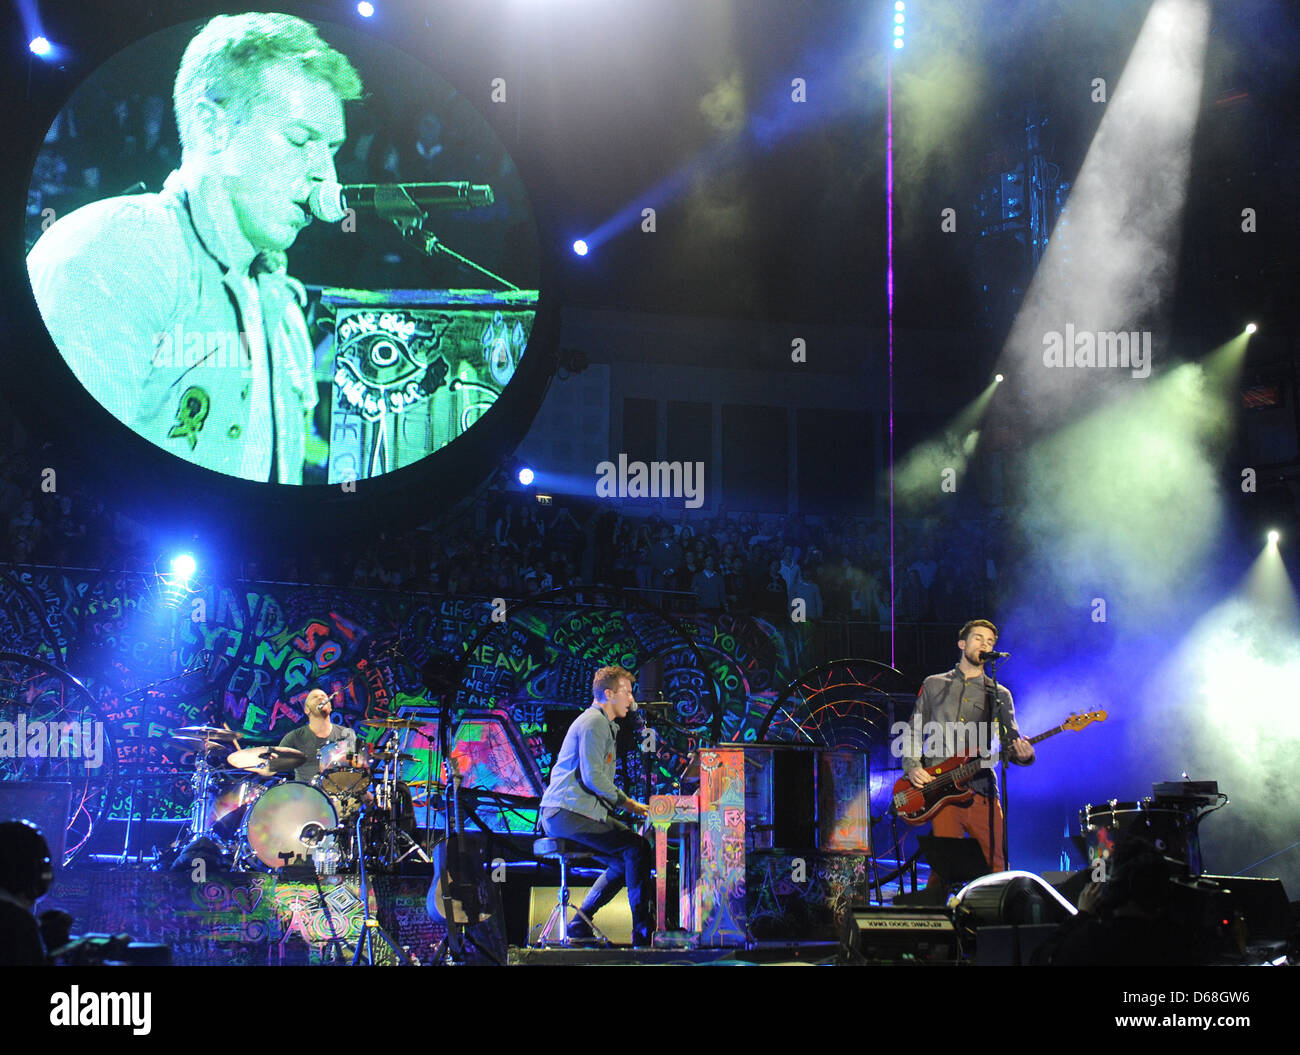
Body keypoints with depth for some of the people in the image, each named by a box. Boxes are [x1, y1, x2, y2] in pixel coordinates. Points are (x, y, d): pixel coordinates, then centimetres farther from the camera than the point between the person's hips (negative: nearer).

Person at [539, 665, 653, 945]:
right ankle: (643, 932, -18)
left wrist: (631, 805, 14)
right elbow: (592, 777, -19)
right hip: (566, 813, -11)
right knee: (637, 847, -19)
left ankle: (580, 923, 13)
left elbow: (601, 782, 28)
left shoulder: (605, 725, 25)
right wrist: (625, 803, -7)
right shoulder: (593, 723, -10)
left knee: (625, 862, 11)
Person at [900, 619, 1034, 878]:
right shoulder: (934, 685, 15)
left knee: (995, 867, -7)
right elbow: (913, 733, 16)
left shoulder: (999, 695, 15)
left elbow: (1011, 743, 9)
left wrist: (1023, 754, -15)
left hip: (981, 790, 1)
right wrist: (912, 767, -1)